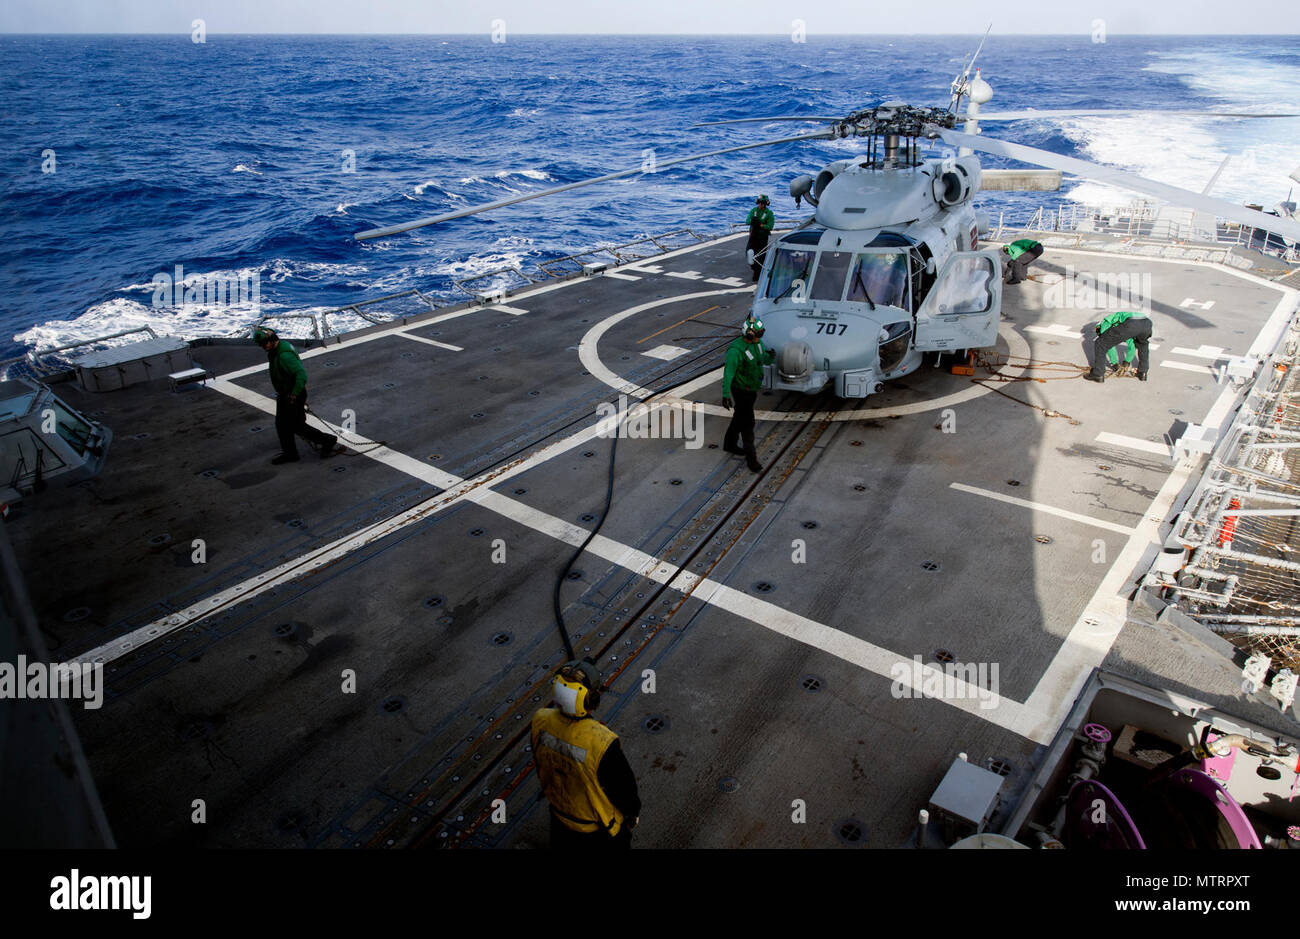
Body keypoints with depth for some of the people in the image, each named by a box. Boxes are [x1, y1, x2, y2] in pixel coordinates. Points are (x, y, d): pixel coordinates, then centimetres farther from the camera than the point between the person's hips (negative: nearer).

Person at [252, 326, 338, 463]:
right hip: (283, 394, 10)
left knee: (297, 426, -1)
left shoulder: (284, 355, -29)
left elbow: (302, 375, -34)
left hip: (294, 396, -10)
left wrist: (294, 395, -27)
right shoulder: (274, 350, 3)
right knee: (281, 424, 17)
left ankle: (328, 440, 12)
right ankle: (290, 453, 30)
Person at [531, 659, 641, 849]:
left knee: (563, 845, 33)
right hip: (597, 826, -4)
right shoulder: (602, 743, -42)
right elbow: (623, 785, -23)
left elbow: (540, 765, -3)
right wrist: (633, 812, -1)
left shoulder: (541, 720, -25)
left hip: (559, 813, 5)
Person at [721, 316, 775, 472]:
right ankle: (751, 457, 5)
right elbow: (728, 373, -27)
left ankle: (729, 444, 41)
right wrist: (725, 395, -31)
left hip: (752, 388, 8)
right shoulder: (736, 350, -28)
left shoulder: (758, 343, -3)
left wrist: (771, 357, -16)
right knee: (747, 423, -4)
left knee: (740, 417, 22)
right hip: (741, 390, -8)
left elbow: (763, 359, 9)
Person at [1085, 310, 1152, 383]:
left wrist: (1115, 363, 38)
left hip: (1131, 324, -6)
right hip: (1147, 322, 6)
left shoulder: (1104, 323, 29)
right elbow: (1132, 345, 53)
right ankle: (1142, 373, 36)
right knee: (1143, 344, 41)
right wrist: (1127, 361, 66)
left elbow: (1110, 346, 25)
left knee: (1100, 344, 12)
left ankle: (1098, 374, 16)